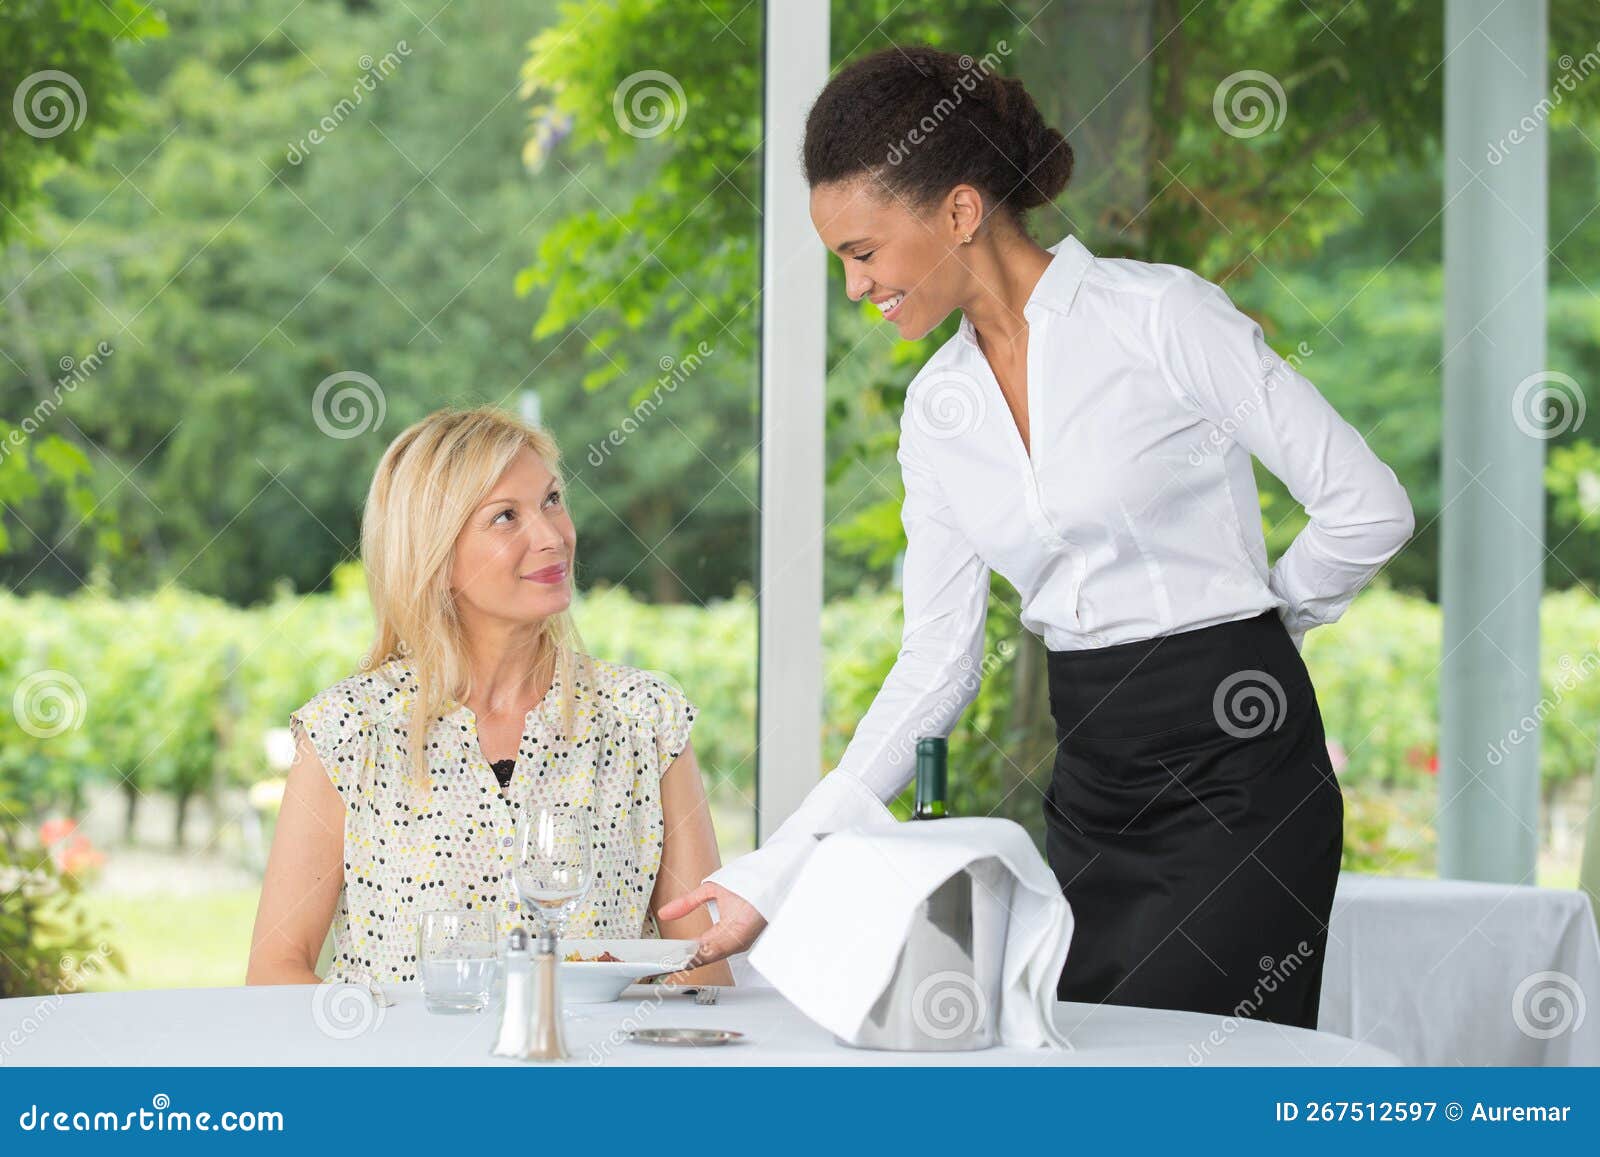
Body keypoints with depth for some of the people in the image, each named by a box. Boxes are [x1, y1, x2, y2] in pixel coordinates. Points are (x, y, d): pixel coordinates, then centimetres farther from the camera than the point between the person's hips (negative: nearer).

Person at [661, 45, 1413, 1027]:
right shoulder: (939, 407, 9)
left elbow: (1370, 508, -10)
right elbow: (937, 664, 9)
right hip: (1091, 784, 6)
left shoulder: (1161, 317, -10)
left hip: (1235, 764, -6)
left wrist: (1246, 626, 5)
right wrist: (775, 872, 4)